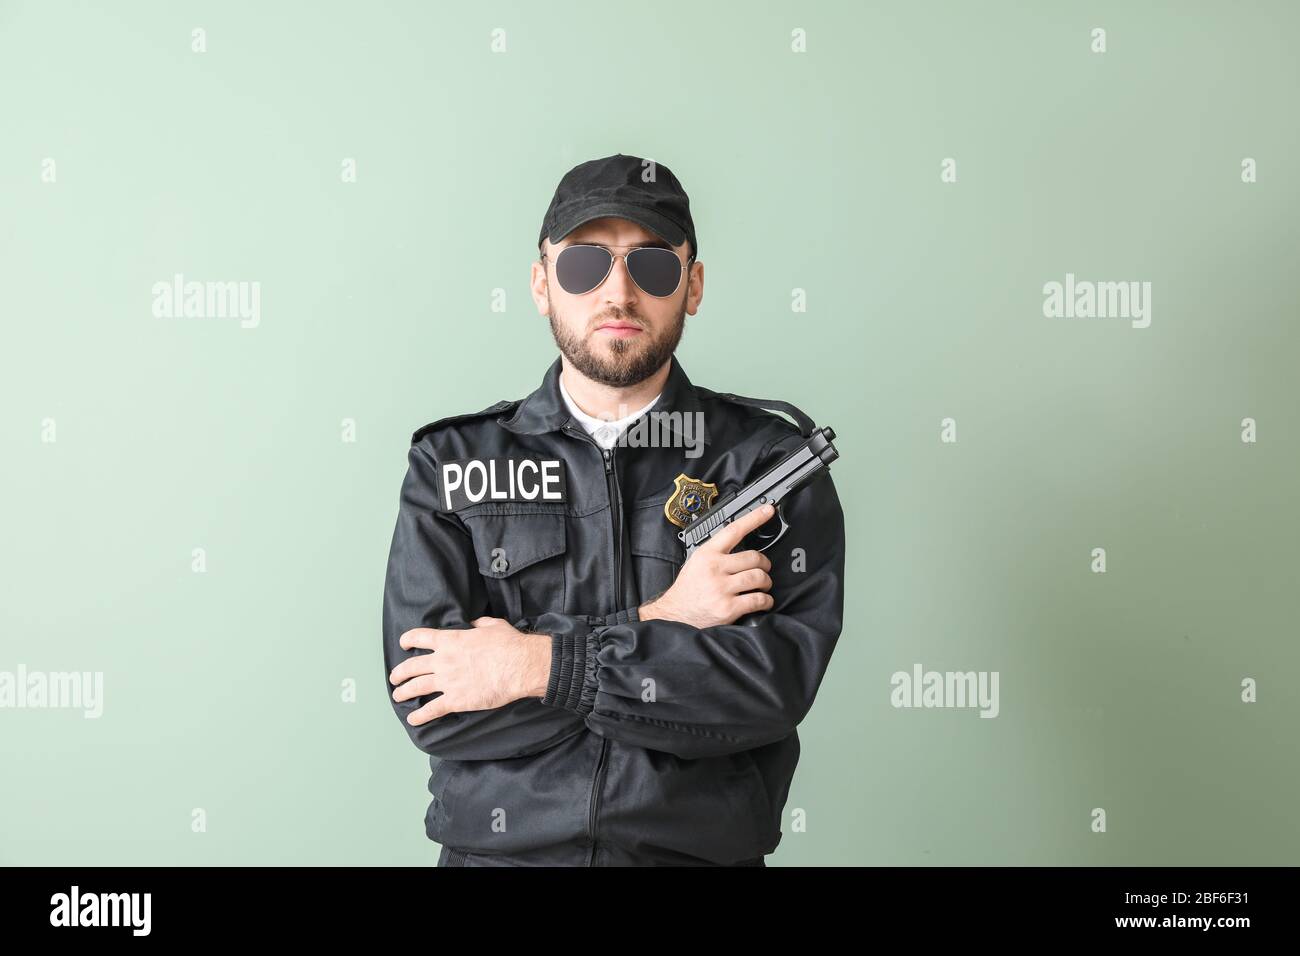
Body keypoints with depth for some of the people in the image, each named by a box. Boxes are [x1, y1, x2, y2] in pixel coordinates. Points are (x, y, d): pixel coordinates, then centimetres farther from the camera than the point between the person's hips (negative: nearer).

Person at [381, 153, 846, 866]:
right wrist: (657, 623, -18)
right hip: (497, 847, 1)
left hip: (705, 847, 0)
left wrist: (543, 665, -20)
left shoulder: (771, 456, -5)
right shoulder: (451, 462, -3)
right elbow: (425, 703, -14)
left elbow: (779, 680, -17)